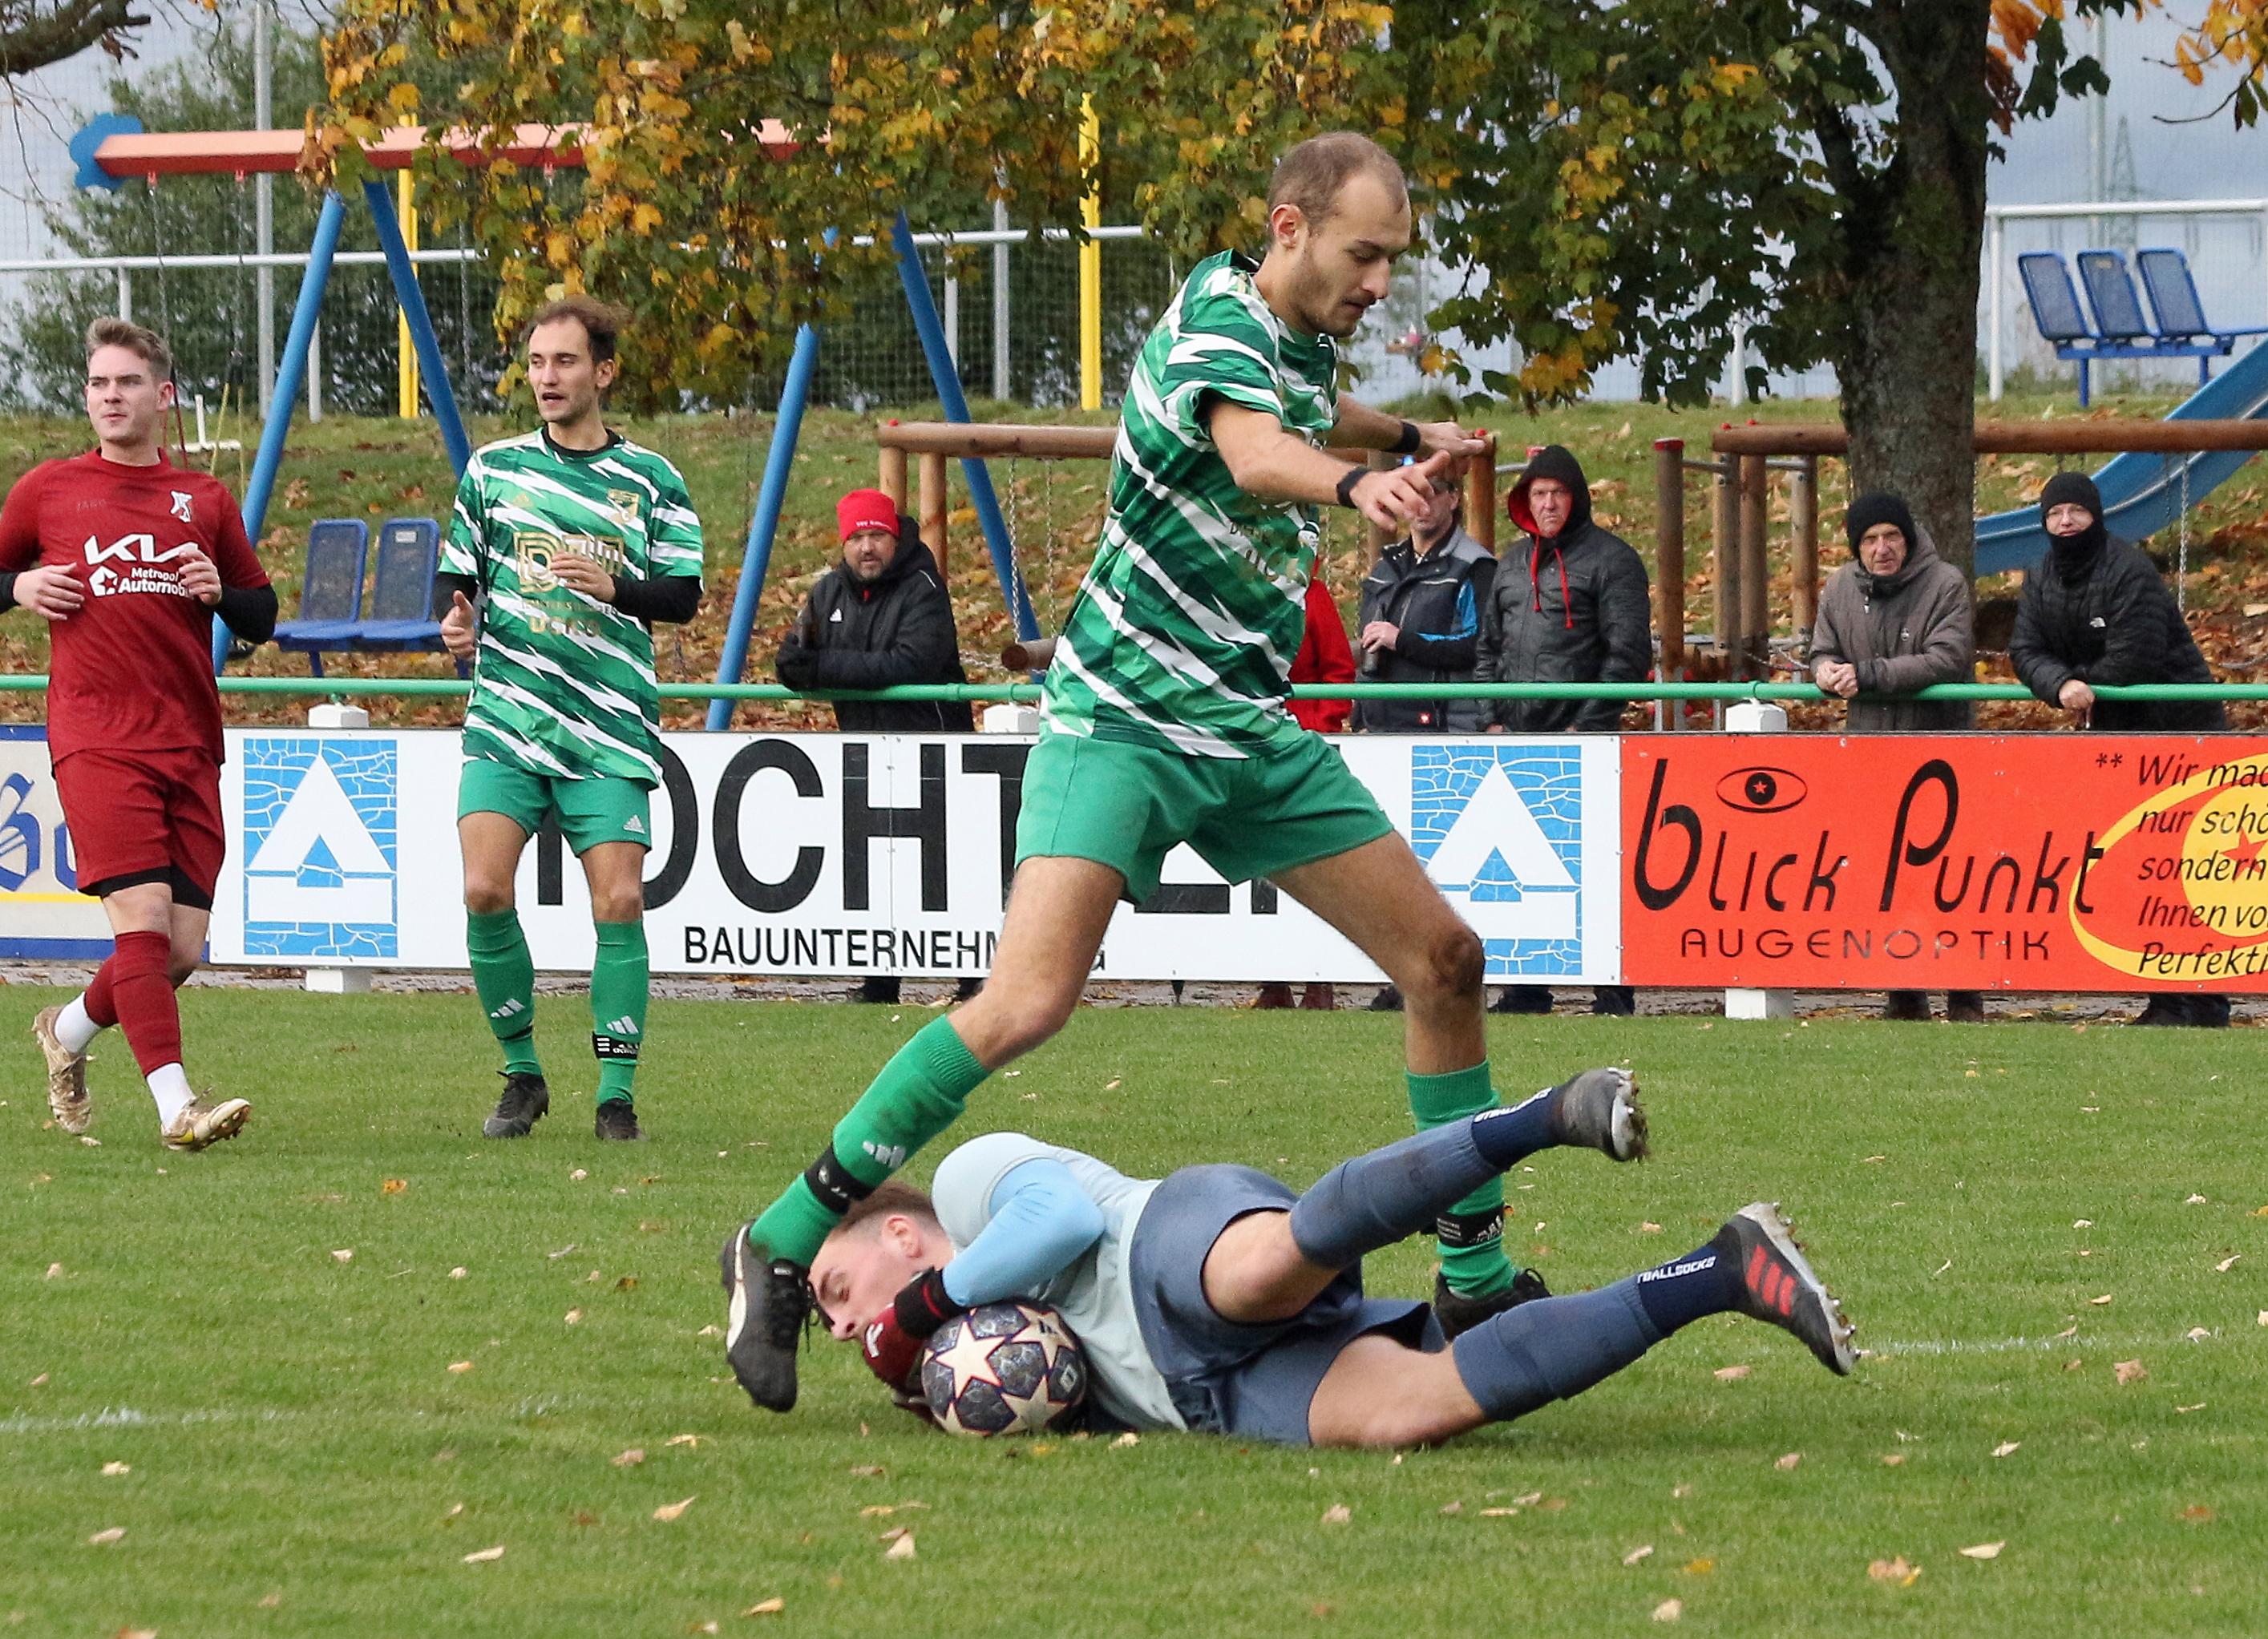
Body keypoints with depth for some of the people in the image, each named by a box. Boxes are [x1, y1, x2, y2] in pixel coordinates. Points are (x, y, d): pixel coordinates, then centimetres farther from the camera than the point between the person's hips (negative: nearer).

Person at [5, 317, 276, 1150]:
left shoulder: (205, 500, 14)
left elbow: (262, 618, 19)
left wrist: (221, 591, -2)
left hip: (189, 743, 3)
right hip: (95, 737, -3)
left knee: (181, 948, 0)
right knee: (142, 913, -19)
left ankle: (69, 1030, 28)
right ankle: (175, 1105, -23)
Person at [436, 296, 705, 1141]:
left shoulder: (651, 481, 6)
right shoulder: (495, 467, 11)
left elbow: (683, 594, 2)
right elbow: (454, 572, 16)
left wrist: (617, 587, -17)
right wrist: (455, 616, -6)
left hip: (609, 724, -1)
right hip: (505, 721, 1)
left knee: (619, 900, -9)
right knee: (485, 890, -12)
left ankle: (616, 1094, 0)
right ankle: (521, 1072, 5)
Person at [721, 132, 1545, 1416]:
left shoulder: (1305, 337, 10)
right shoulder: (1216, 326, -16)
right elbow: (1256, 456, -42)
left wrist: (1407, 435, 30)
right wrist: (1355, 483, -59)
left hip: (1251, 731, 9)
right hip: (1125, 719, -9)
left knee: (1447, 962, 4)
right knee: (1031, 999, -23)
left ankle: (1479, 1283, 16)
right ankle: (783, 1249, -13)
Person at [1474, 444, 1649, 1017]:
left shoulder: (1610, 558, -2)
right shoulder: (1512, 565, 18)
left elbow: (1628, 653, -7)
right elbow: (1489, 647, 23)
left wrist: (1590, 725, -13)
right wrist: (1491, 718, 8)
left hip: (1581, 737, -6)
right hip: (1519, 740, 6)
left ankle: (1613, 991, -4)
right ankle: (1526, 988, 12)